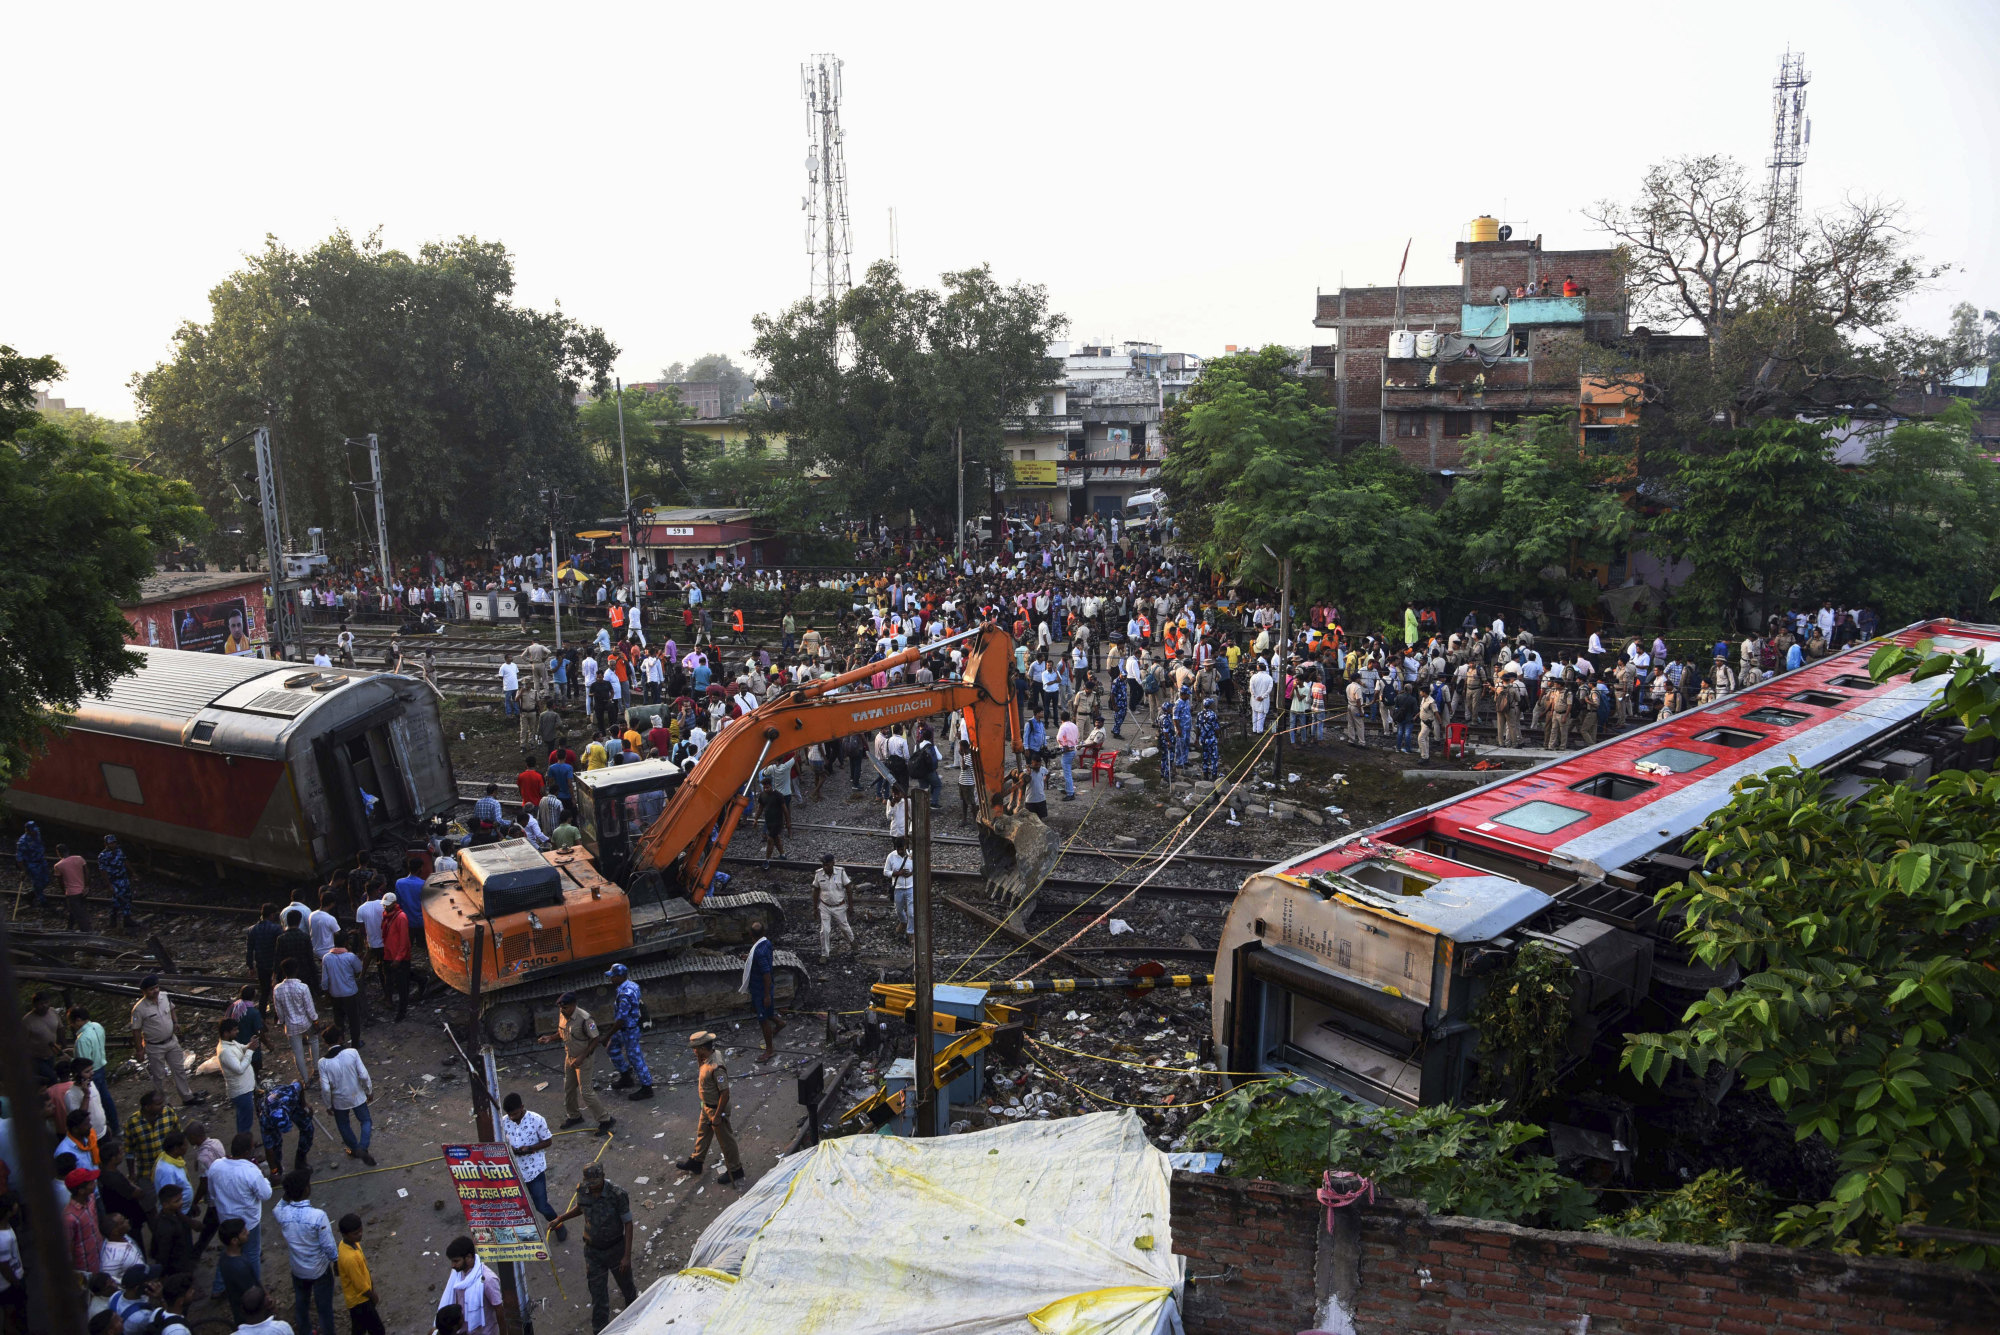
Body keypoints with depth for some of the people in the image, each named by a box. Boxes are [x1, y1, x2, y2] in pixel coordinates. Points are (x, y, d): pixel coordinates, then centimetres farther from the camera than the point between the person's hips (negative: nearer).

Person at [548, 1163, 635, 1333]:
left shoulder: (616, 1195, -27)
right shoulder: (582, 1191, -14)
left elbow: (628, 1223, -18)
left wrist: (627, 1256, -18)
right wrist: (560, 1218, 0)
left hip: (615, 1248, -2)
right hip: (593, 1250, 2)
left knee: (624, 1282, 21)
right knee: (597, 1290, 6)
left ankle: (632, 1305, 53)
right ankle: (600, 1329, 23)